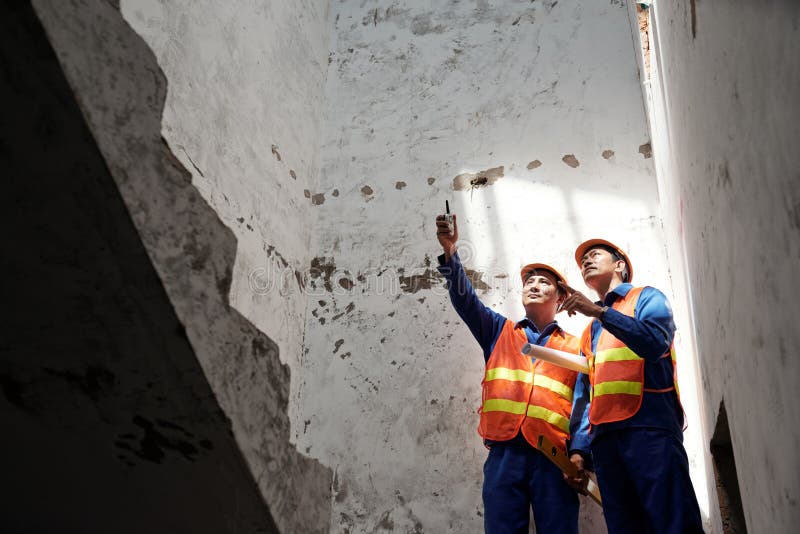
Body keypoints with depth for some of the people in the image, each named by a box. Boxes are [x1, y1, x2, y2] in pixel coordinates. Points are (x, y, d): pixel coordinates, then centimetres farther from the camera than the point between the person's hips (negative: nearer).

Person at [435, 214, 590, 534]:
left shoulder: (574, 347, 17)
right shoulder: (498, 331, 21)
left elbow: (583, 404, 8)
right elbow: (465, 299, 6)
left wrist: (580, 453, -7)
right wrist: (450, 253, -8)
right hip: (504, 453, 1)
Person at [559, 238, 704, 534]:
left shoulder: (647, 297, 12)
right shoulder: (590, 332, 28)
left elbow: (656, 344, -11)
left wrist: (599, 311, -15)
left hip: (649, 425, -6)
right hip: (604, 436, 6)